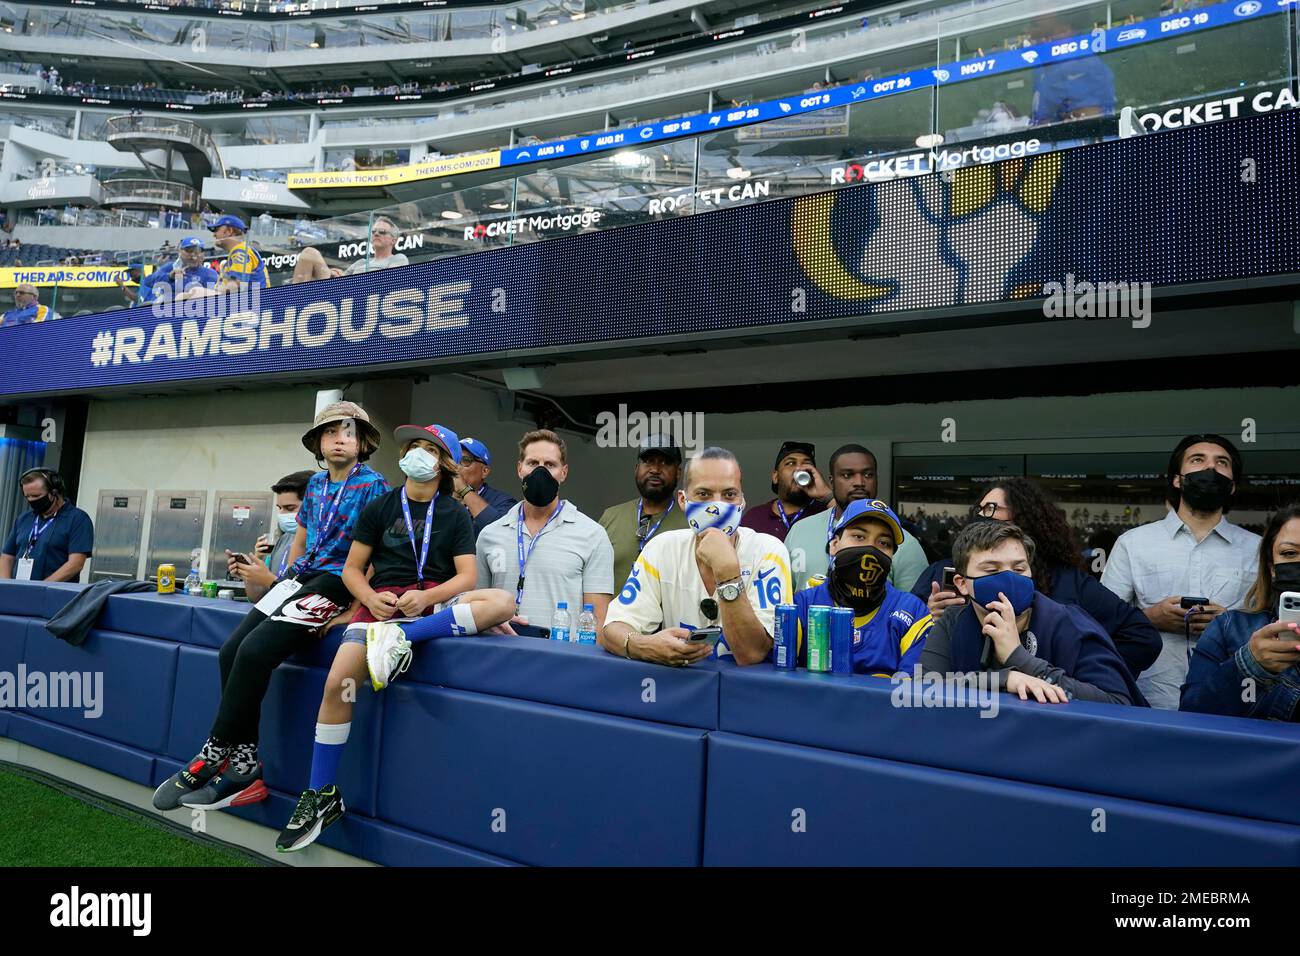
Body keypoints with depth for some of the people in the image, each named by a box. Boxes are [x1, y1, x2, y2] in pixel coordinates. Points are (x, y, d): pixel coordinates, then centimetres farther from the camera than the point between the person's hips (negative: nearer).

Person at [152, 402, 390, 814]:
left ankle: (213, 758, -7)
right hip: (300, 578, 8)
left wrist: (354, 609, -17)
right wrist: (286, 579, 18)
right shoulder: (316, 483, 16)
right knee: (231, 651, -7)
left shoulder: (373, 485, -6)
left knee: (254, 651, -22)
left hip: (337, 583, -8)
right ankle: (244, 763, -2)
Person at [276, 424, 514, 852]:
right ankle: (321, 795, -4)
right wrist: (371, 598, -10)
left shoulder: (456, 515, 9)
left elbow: (466, 577, 0)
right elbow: (352, 569, 11)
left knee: (502, 602, -28)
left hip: (434, 600, -1)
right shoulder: (379, 508, 13)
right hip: (382, 603, 1)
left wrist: (426, 598, -19)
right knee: (337, 682, -21)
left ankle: (402, 638, -31)